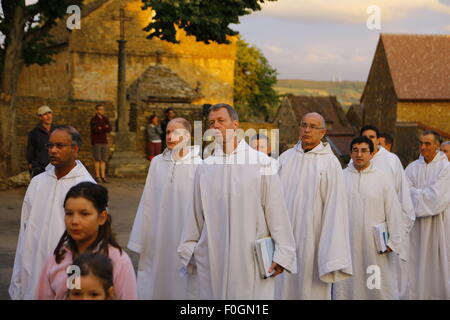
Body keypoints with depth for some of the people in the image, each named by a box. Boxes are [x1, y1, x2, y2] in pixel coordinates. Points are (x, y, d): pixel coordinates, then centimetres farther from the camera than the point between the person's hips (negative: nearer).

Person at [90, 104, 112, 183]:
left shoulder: (105, 119, 13)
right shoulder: (93, 119, -4)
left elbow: (109, 129, 0)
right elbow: (96, 129, -19)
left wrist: (101, 128, -15)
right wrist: (105, 127, -9)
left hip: (104, 141, 5)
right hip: (96, 142, -5)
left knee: (104, 159, 2)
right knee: (97, 159, -5)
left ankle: (103, 176, 4)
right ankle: (97, 176, -1)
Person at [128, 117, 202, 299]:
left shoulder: (197, 166, -8)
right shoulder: (157, 162, 3)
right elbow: (147, 202, 7)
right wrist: (141, 241, 8)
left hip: (183, 237, -3)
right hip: (158, 238, 3)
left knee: (183, 285, 5)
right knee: (155, 283, 9)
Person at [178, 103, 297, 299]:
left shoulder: (261, 162, -2)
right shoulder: (205, 167, 8)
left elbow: (276, 210, -2)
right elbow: (196, 213, 14)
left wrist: (281, 254, -5)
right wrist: (189, 250, 14)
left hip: (251, 259, -3)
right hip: (212, 259, 3)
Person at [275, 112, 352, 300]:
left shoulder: (330, 163, -4)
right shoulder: (285, 158, 6)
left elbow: (335, 206, -7)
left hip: (312, 240, -3)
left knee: (312, 289, 5)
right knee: (285, 287, 8)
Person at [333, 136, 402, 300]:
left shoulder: (382, 179, 2)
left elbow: (394, 212, 3)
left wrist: (393, 242, 0)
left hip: (375, 245, -1)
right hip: (346, 242, 1)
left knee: (380, 287, 2)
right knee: (347, 285, 5)